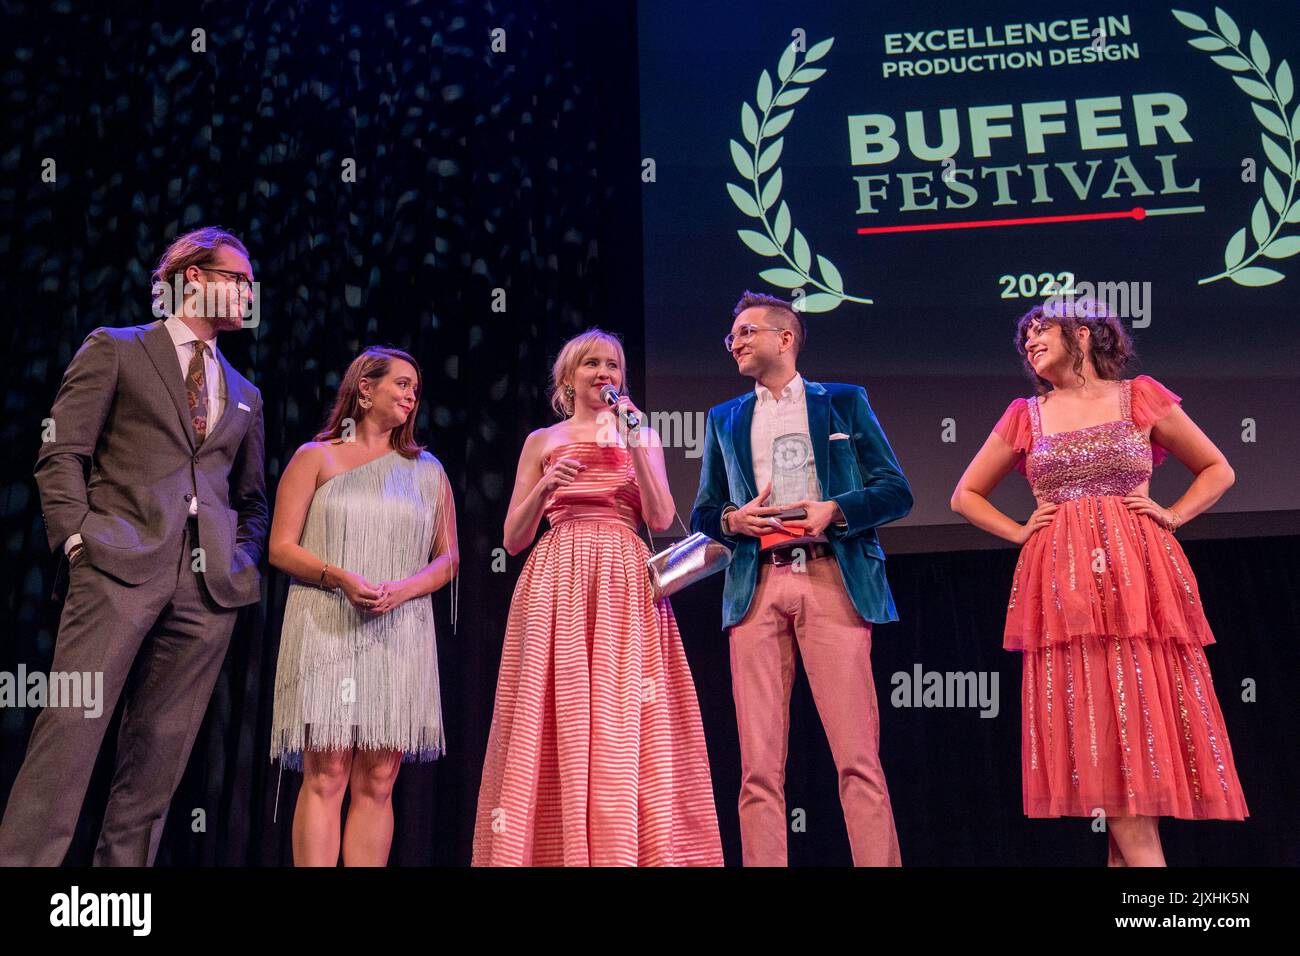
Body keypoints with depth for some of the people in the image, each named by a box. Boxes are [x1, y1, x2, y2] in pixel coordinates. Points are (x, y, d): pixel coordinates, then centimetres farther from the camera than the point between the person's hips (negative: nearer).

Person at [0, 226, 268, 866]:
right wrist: (78, 538, -9)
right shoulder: (115, 349, 9)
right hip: (120, 566, -4)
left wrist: (243, 559, 10)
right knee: (71, 728, -11)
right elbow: (62, 455, 2)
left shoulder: (244, 394, 23)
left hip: (210, 585, 4)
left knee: (158, 754, 3)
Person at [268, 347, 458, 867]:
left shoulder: (427, 470, 16)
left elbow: (448, 558, 13)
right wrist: (340, 578, -14)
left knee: (378, 781, 0)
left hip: (399, 636, 3)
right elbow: (281, 547, 3)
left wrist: (403, 589, -7)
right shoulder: (316, 457, 9)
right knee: (326, 775, -8)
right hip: (326, 630, -2)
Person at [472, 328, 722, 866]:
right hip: (558, 581, 0)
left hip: (623, 583, 0)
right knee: (556, 720, -7)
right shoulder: (542, 441, 13)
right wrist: (545, 486, -7)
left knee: (622, 718, -7)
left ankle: (626, 852, -2)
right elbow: (513, 539, 9)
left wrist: (635, 446, -6)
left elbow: (661, 520, 0)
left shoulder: (642, 437, 15)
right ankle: (554, 851, 0)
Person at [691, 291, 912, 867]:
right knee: (759, 764, -2)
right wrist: (731, 519, 0)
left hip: (834, 582, -2)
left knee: (857, 755, -8)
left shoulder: (844, 402, 15)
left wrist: (836, 510, -9)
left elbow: (896, 492, 9)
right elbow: (701, 513, 22)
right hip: (756, 588, 3)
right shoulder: (725, 419, 24)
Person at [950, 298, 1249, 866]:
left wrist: (1173, 515, 2)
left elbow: (1218, 470, 17)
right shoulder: (1026, 417, 13)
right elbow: (965, 496, 20)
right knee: (1093, 732, -7)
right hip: (1063, 584, 1)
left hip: (1137, 578, 0)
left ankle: (1125, 856, 5)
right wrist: (1019, 533, 6)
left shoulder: (1140, 397, 9)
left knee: (1141, 723, -4)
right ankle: (1143, 859, -4)